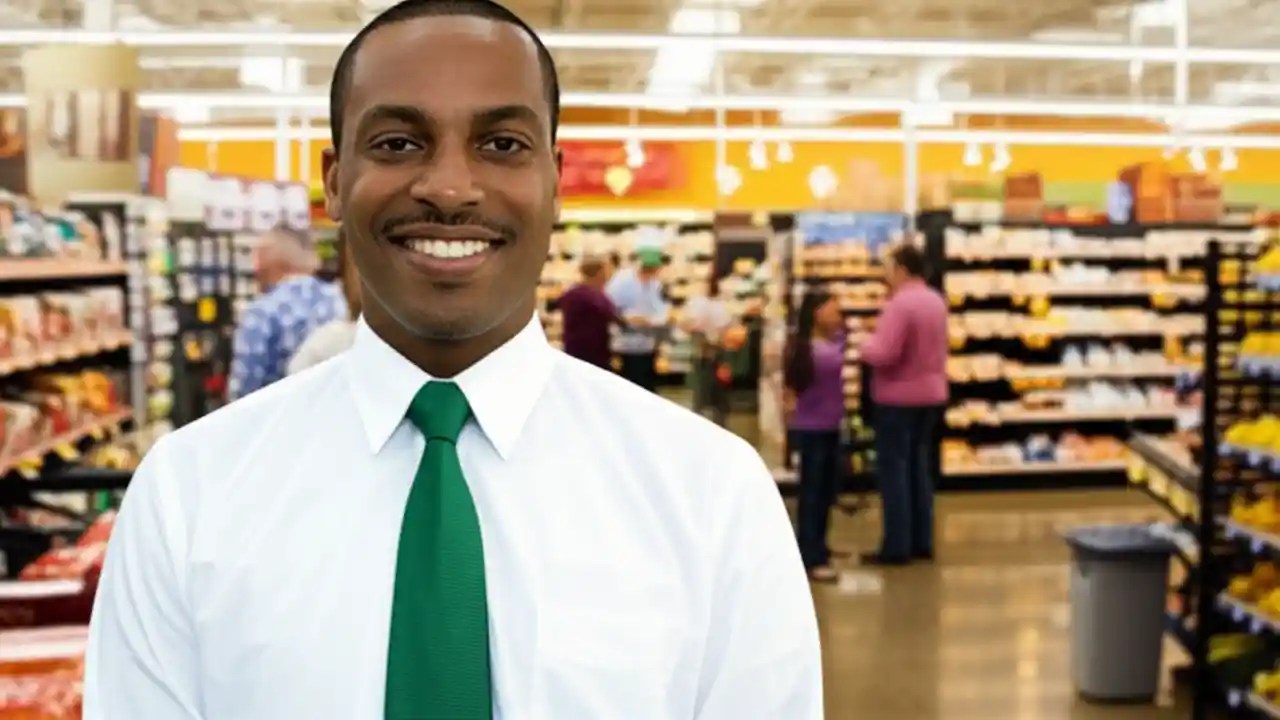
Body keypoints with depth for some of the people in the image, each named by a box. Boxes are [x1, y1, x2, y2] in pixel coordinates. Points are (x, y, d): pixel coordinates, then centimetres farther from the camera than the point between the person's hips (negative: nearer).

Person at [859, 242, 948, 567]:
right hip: (931, 393, 9)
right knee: (919, 467, 14)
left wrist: (866, 344, -6)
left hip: (899, 397, -9)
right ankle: (922, 542, 19)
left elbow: (884, 354, -25)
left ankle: (897, 547, 1)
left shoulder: (899, 304, -20)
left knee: (894, 470, -2)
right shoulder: (936, 301, 9)